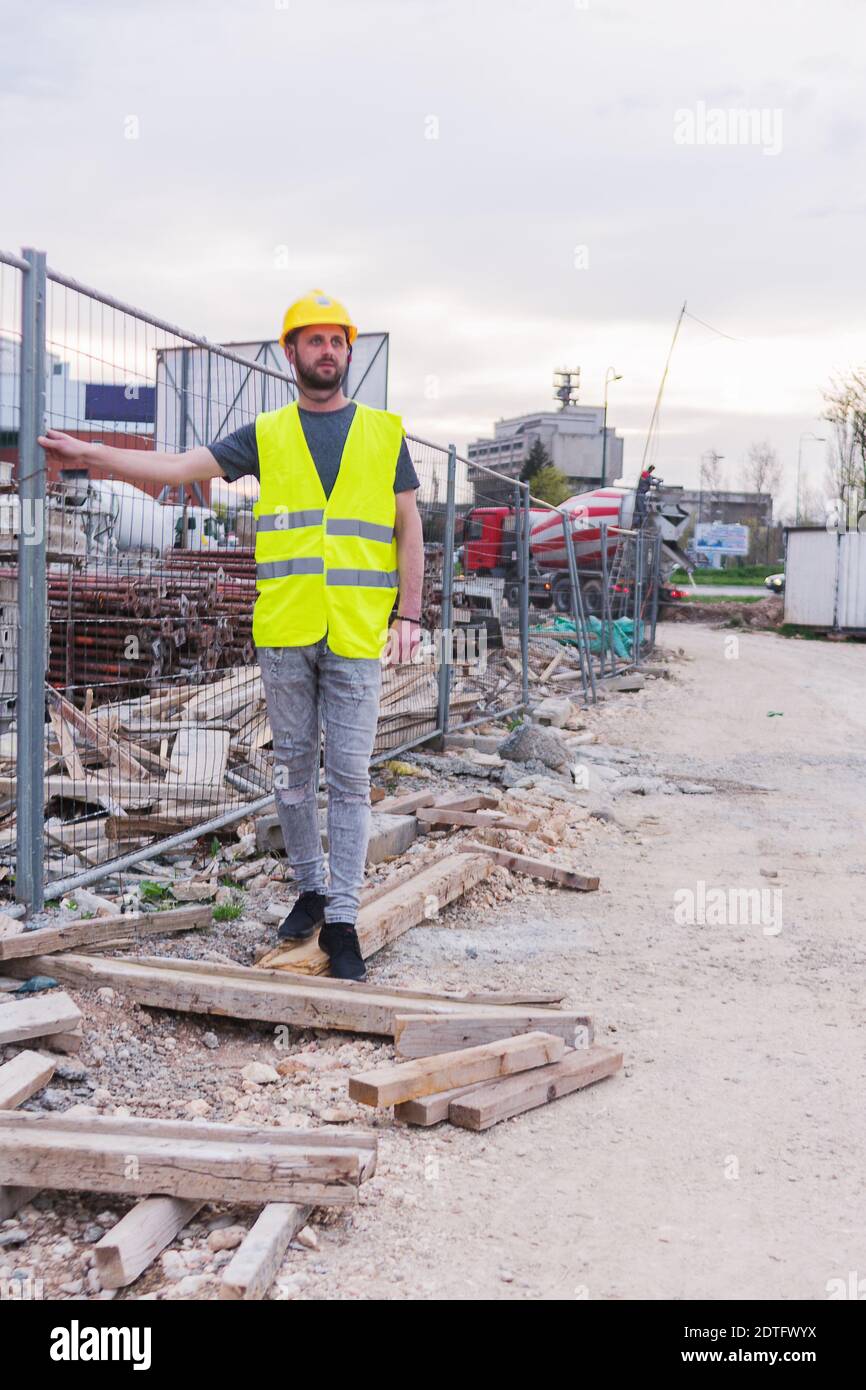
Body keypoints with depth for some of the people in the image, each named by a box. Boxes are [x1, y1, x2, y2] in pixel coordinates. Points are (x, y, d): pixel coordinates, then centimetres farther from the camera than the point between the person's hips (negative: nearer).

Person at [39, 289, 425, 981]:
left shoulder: (385, 432, 9)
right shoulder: (266, 436, 9)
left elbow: (408, 529, 9)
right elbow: (180, 466, 1)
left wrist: (408, 615, 0)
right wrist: (88, 452, -9)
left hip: (357, 638, -1)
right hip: (284, 636, 1)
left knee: (349, 776, -1)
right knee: (293, 770, 10)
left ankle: (342, 919, 6)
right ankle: (311, 888, 27)